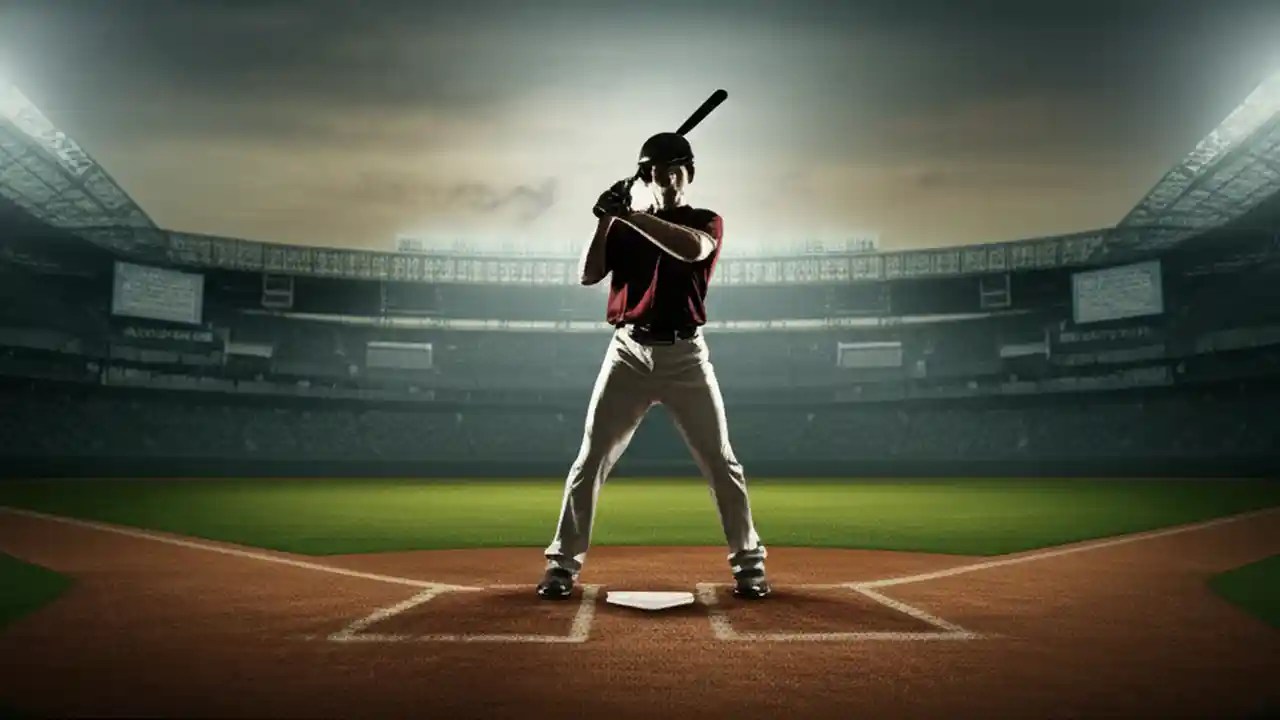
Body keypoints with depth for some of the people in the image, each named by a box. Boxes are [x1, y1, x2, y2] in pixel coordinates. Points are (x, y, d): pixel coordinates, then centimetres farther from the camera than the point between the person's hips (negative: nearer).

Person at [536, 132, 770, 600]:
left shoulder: (707, 222, 5)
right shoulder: (624, 227, 11)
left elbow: (693, 249, -20)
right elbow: (588, 275, -2)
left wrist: (629, 215, -24)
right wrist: (607, 217, -12)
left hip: (686, 356, -1)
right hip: (628, 353, 1)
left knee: (721, 461, 1)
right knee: (591, 460, -1)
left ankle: (748, 562, 15)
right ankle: (562, 563, 8)